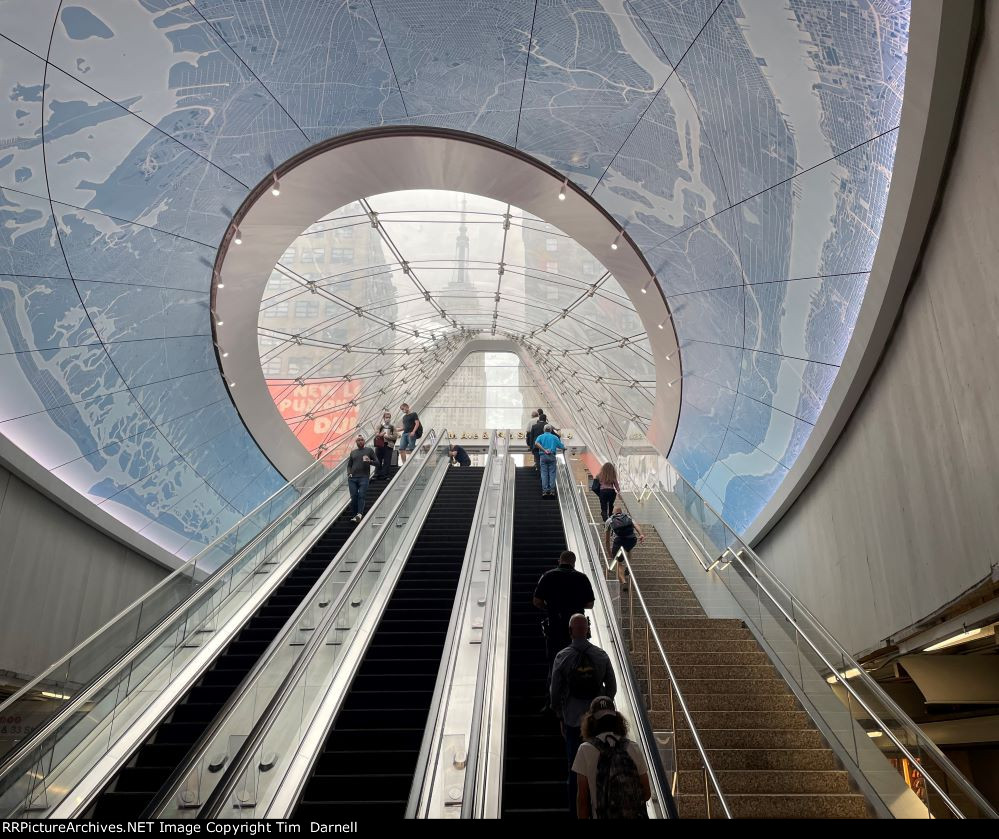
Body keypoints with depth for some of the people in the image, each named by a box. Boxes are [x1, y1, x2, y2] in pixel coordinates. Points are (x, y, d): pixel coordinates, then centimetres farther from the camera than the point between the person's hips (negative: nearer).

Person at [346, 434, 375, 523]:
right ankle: (355, 515, 5)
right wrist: (349, 473, 5)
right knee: (353, 497, -3)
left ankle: (359, 514, -30)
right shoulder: (353, 452, 21)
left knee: (361, 496, -17)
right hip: (352, 478, 4)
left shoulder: (369, 450, 11)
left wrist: (370, 461, -14)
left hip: (364, 477, -3)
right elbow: (349, 465, 24)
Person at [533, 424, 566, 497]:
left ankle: (544, 490, -7)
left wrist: (544, 450, -10)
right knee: (552, 473, 1)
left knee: (544, 473, 0)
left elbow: (536, 443, -10)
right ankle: (552, 490, -5)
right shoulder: (554, 437, 12)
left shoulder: (541, 436, 11)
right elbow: (562, 447, 12)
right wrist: (564, 448, 36)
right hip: (552, 456, 0)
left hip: (543, 456, 0)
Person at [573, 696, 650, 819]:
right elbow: (647, 793, 7)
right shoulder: (634, 748, 0)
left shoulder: (585, 750, -7)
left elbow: (582, 797, -5)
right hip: (636, 815, 2)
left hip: (603, 815, -2)